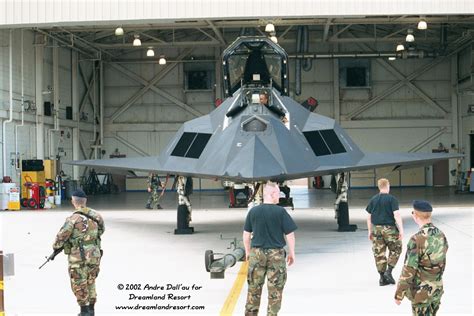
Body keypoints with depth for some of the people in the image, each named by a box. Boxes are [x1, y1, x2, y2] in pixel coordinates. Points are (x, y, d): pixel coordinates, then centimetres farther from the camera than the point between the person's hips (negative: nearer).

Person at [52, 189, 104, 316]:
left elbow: (61, 236, -11)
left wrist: (56, 246, 8)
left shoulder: (73, 219, -15)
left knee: (79, 285, 8)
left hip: (78, 256, -5)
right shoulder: (96, 216, 2)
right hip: (94, 254, 5)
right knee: (91, 282, 19)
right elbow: (101, 230, 18)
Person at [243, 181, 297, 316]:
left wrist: (248, 251, 19)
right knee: (275, 291, 7)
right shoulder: (280, 211, -10)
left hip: (256, 253, 3)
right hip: (276, 254, -3)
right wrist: (292, 253, 4)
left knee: (254, 289, 13)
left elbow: (246, 234, 6)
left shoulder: (253, 211, 0)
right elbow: (290, 234, -7)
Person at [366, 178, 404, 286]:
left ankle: (382, 278, 11)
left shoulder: (373, 199, 6)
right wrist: (401, 230, -12)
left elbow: (369, 217, 8)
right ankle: (389, 271, 2)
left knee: (379, 254, 8)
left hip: (376, 229, 4)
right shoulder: (392, 199, -7)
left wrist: (370, 231, 17)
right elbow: (397, 215, -14)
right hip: (389, 228, -4)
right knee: (395, 250, 14)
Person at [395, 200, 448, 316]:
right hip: (437, 289, 7)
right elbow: (442, 264, 10)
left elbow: (408, 271, -23)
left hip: (421, 292, -7)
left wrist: (398, 294, -12)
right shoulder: (441, 235, -2)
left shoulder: (416, 240, -25)